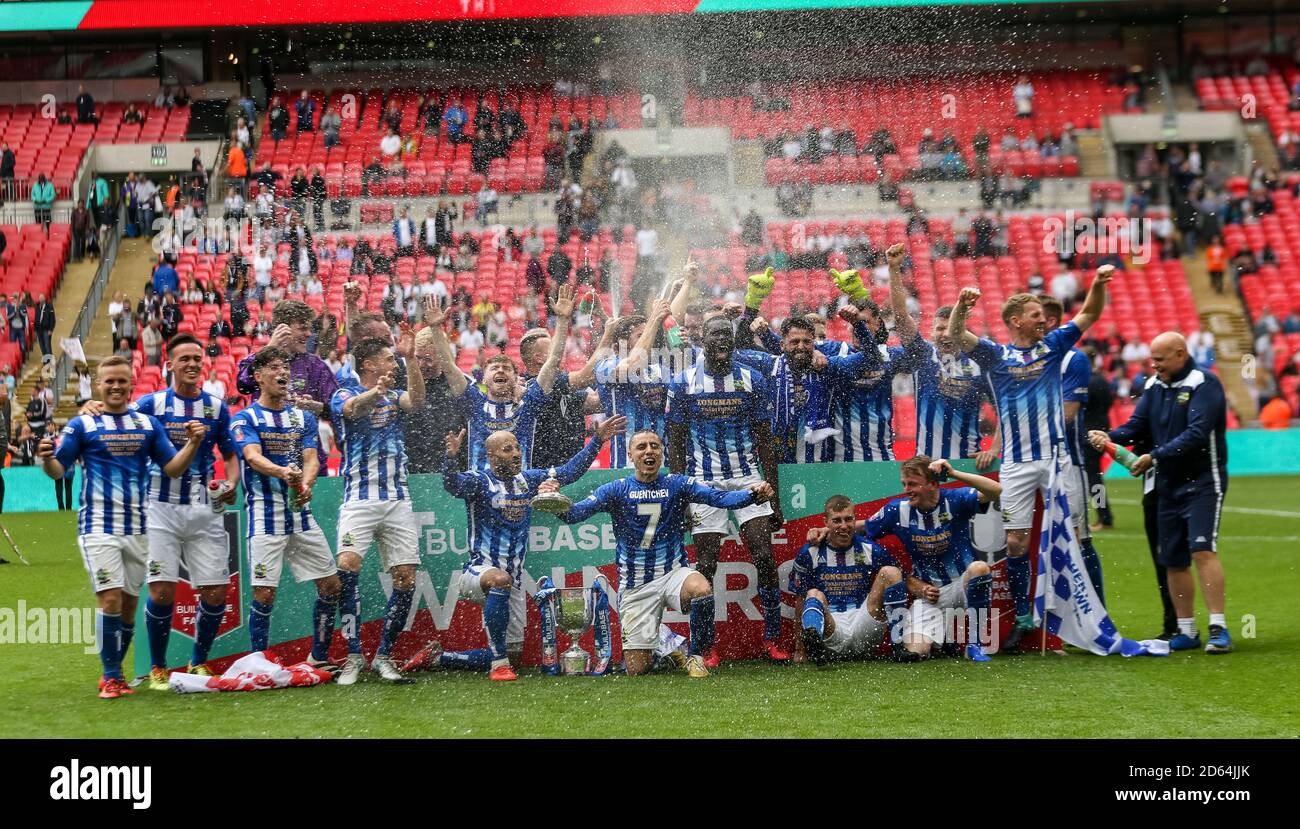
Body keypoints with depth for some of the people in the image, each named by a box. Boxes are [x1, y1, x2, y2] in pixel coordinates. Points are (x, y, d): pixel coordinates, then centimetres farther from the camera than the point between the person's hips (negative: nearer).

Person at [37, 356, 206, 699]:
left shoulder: (148, 424, 11)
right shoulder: (82, 425, 2)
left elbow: (172, 468, 8)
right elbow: (58, 470, -2)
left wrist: (193, 443, -9)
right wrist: (46, 458, -24)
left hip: (137, 527, 4)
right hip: (98, 526, -4)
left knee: (128, 605, 7)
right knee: (111, 600, -13)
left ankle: (112, 674, 21)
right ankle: (111, 678, -5)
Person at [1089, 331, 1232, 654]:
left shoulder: (1203, 384, -12)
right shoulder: (1154, 386, 10)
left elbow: (1197, 434, -22)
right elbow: (1137, 425, 6)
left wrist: (1155, 456, -25)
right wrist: (1109, 437, -14)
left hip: (1202, 482, -7)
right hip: (1168, 485, 7)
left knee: (1202, 551, -19)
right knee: (1173, 561, 8)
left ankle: (1219, 629, -18)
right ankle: (1186, 632, 17)